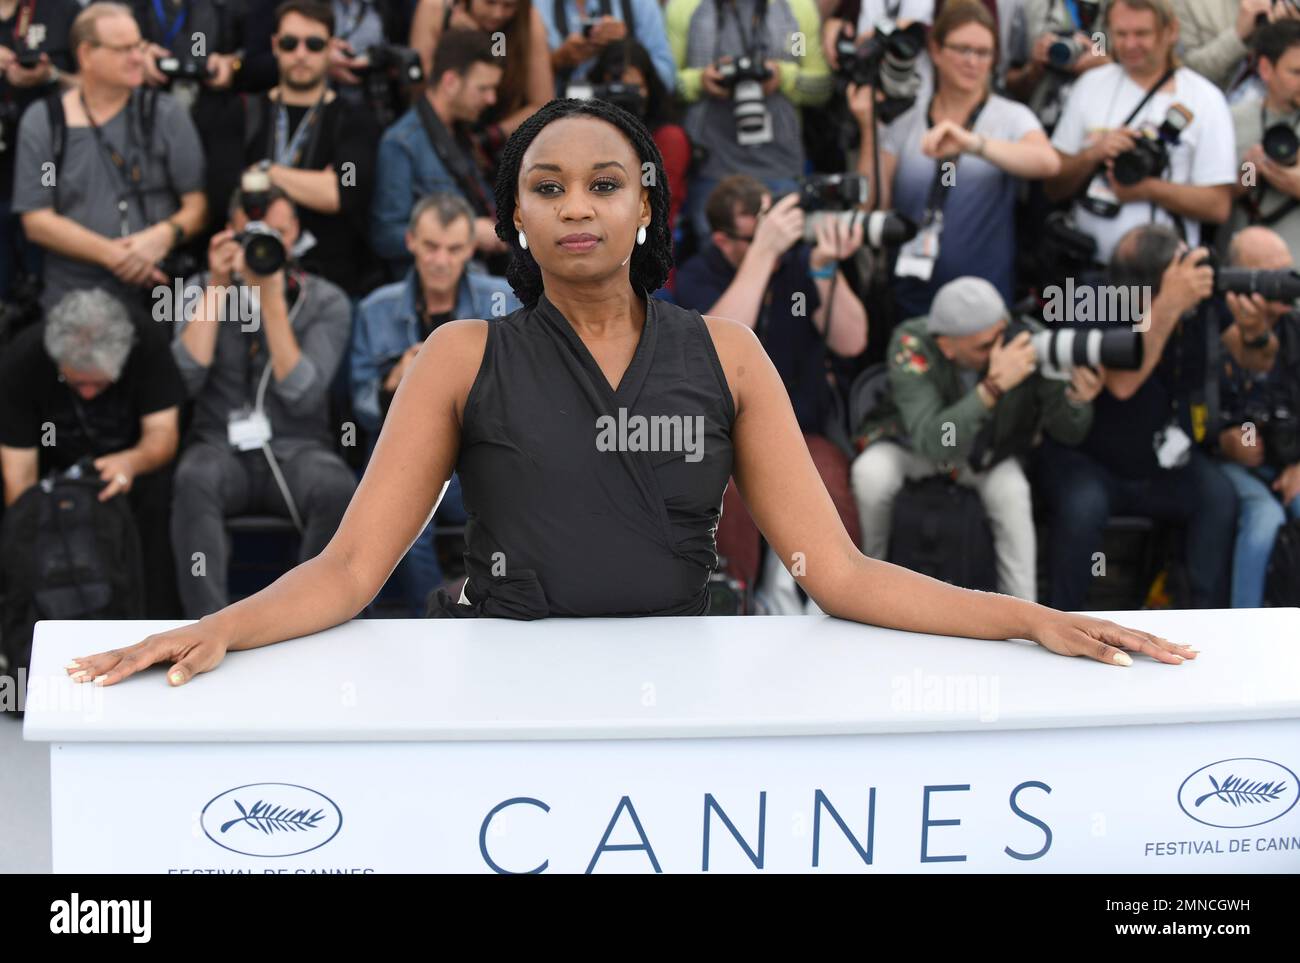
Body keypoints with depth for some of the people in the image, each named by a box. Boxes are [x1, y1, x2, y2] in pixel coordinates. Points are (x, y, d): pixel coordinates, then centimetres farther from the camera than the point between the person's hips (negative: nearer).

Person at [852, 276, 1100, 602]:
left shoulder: (1030, 340, -27)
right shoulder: (912, 344, -33)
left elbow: (1067, 432, -19)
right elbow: (932, 443, -42)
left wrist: (1077, 399, -42)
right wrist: (993, 387, -52)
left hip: (989, 451, 1)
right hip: (911, 443, -1)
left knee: (1010, 491, -29)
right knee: (871, 474, -30)